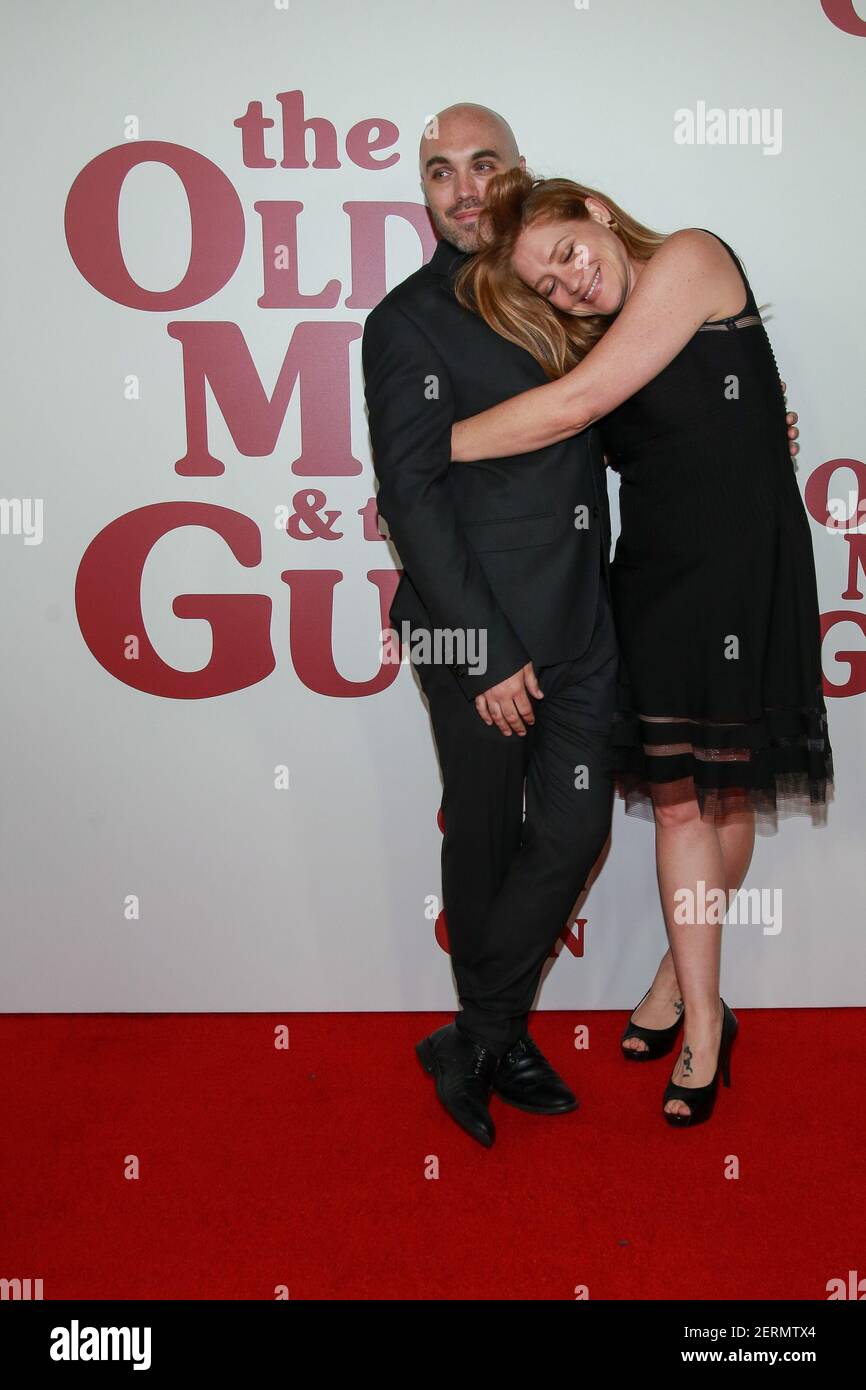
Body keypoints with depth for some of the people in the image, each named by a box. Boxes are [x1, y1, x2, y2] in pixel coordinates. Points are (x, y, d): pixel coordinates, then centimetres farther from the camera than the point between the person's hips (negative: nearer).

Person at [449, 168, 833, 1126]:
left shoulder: (690, 259, -6)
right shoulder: (597, 336, 18)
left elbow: (573, 406, -13)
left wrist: (431, 445, -7)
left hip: (739, 564, -5)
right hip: (655, 568, 6)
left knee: (723, 786, 2)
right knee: (676, 791, 1)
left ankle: (682, 971, 20)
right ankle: (702, 1012, 13)